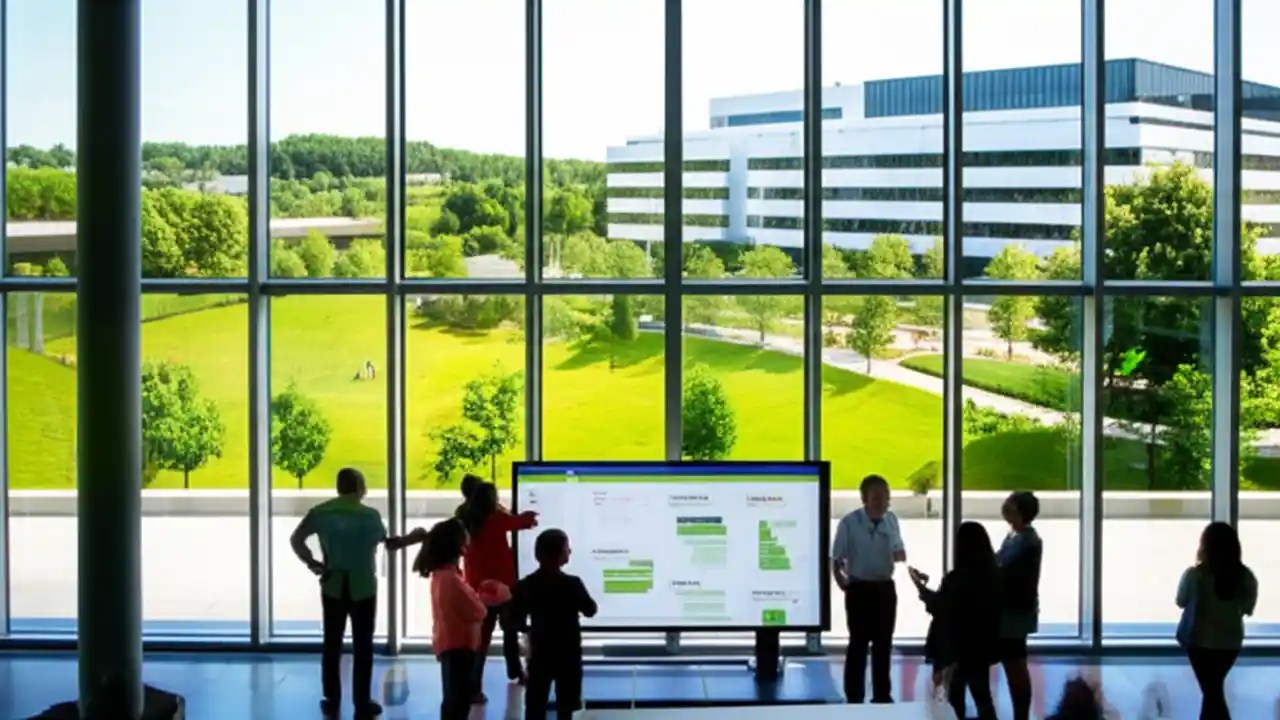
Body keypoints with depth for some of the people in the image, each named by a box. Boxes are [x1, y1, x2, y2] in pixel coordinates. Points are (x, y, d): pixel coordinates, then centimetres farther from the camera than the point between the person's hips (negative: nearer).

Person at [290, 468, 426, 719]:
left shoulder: (321, 512, -3)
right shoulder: (370, 515, -9)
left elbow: (296, 539, -3)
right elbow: (388, 543, 3)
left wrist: (312, 563, 2)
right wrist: (409, 539, 18)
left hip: (333, 587, 2)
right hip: (363, 588, -2)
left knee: (332, 645, 12)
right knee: (362, 647, 5)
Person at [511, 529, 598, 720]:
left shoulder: (525, 585, -7)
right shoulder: (572, 584, -15)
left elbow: (516, 620, -2)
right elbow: (590, 610, -3)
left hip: (539, 653, 2)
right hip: (568, 654, -2)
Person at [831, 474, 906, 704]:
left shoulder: (891, 520, 0)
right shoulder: (849, 522, -13)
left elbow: (899, 553, 11)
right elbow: (837, 559, -4)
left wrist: (900, 555, -11)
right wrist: (841, 580, -15)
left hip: (885, 588, 4)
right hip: (860, 589, -4)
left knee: (883, 643, 12)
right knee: (859, 643, 0)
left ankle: (882, 694, 23)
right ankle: (854, 697, 8)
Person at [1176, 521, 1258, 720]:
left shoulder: (1194, 575, -19)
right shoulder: (1247, 577, -10)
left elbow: (1181, 601, -2)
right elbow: (1248, 608, 4)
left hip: (1199, 640, -4)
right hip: (1230, 641, 4)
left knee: (1212, 692, 3)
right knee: (1213, 688, 21)